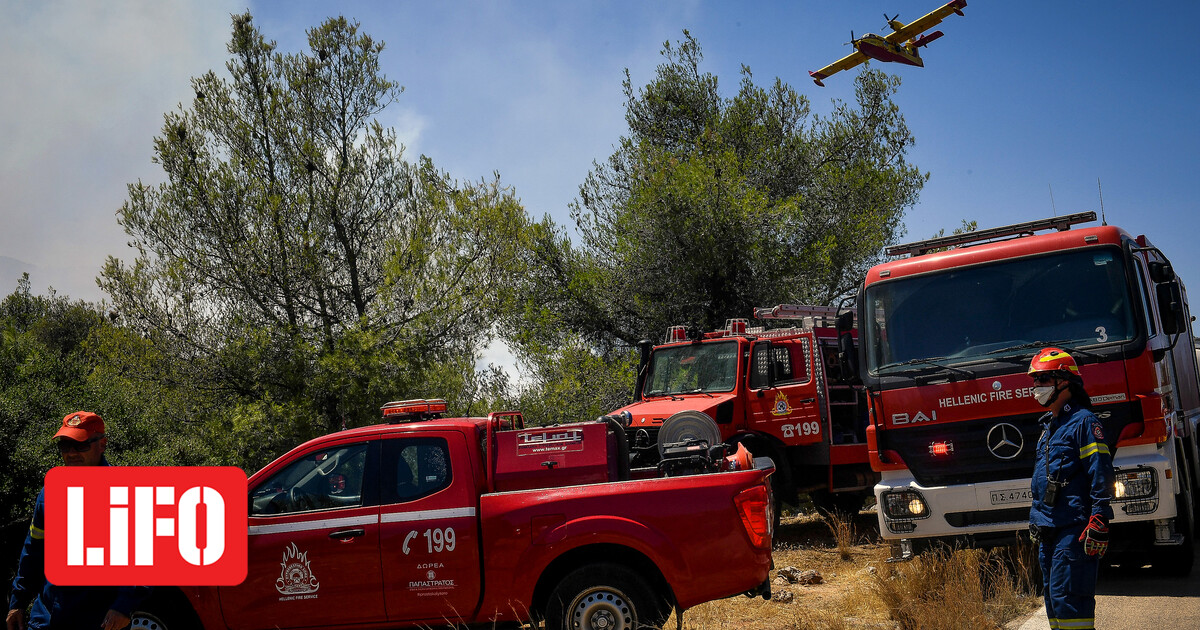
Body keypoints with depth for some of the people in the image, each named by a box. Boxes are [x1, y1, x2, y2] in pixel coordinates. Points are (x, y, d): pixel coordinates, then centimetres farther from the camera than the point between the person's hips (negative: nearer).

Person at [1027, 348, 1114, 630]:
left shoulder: (1083, 421, -8)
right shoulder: (1050, 426, 19)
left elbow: (1101, 476, -15)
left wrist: (1098, 522, -20)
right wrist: (1036, 520, 23)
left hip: (1074, 530, -9)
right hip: (1049, 531, 9)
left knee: (1067, 599, -10)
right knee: (1053, 598, 13)